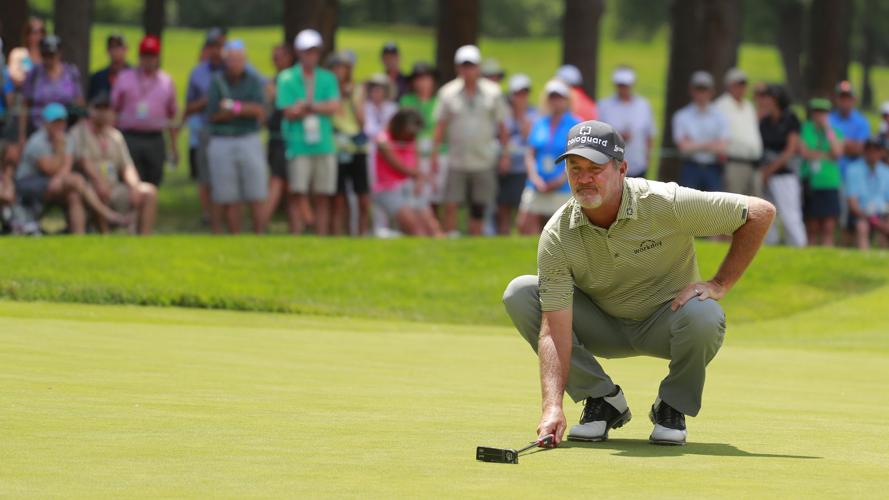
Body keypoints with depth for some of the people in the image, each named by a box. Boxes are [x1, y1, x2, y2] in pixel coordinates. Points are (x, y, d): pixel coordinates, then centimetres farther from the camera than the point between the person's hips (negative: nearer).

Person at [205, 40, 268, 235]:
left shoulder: (253, 80, 4)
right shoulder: (216, 82, 2)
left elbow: (260, 112, -6)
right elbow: (214, 115, -6)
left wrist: (236, 107, -19)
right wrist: (246, 110, -12)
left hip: (249, 140, 0)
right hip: (221, 143, 0)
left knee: (257, 196, -4)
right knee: (229, 200, 0)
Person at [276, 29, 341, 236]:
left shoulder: (327, 78, 13)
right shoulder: (287, 78, 3)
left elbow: (334, 107, 0)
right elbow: (289, 112, -6)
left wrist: (308, 106, -9)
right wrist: (321, 108, -2)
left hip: (324, 144, 3)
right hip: (299, 146, -3)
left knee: (323, 196, 3)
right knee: (297, 195, -9)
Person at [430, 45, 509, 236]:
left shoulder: (492, 93, 3)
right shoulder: (448, 93, 2)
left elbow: (502, 125, 7)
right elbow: (440, 125, 5)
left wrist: (505, 154, 4)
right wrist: (434, 154, 0)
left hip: (484, 161, 1)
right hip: (457, 161, -1)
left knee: (478, 209, 5)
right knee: (450, 205, -10)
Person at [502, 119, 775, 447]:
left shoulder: (667, 204, -26)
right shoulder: (557, 236, -21)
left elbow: (761, 212, -18)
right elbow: (554, 328, -26)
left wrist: (720, 285, -19)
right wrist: (552, 405, -40)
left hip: (663, 323, -2)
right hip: (604, 328, 2)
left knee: (704, 316, -37)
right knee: (520, 294, -20)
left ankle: (673, 407, -6)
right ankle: (603, 399, -8)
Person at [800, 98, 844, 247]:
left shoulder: (835, 131, 12)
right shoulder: (804, 130, 7)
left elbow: (837, 152, -4)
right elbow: (804, 152, -6)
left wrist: (828, 129, -3)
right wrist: (826, 155, -3)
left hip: (830, 183, 1)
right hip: (810, 183, -1)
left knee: (828, 229, -6)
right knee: (812, 229, -1)